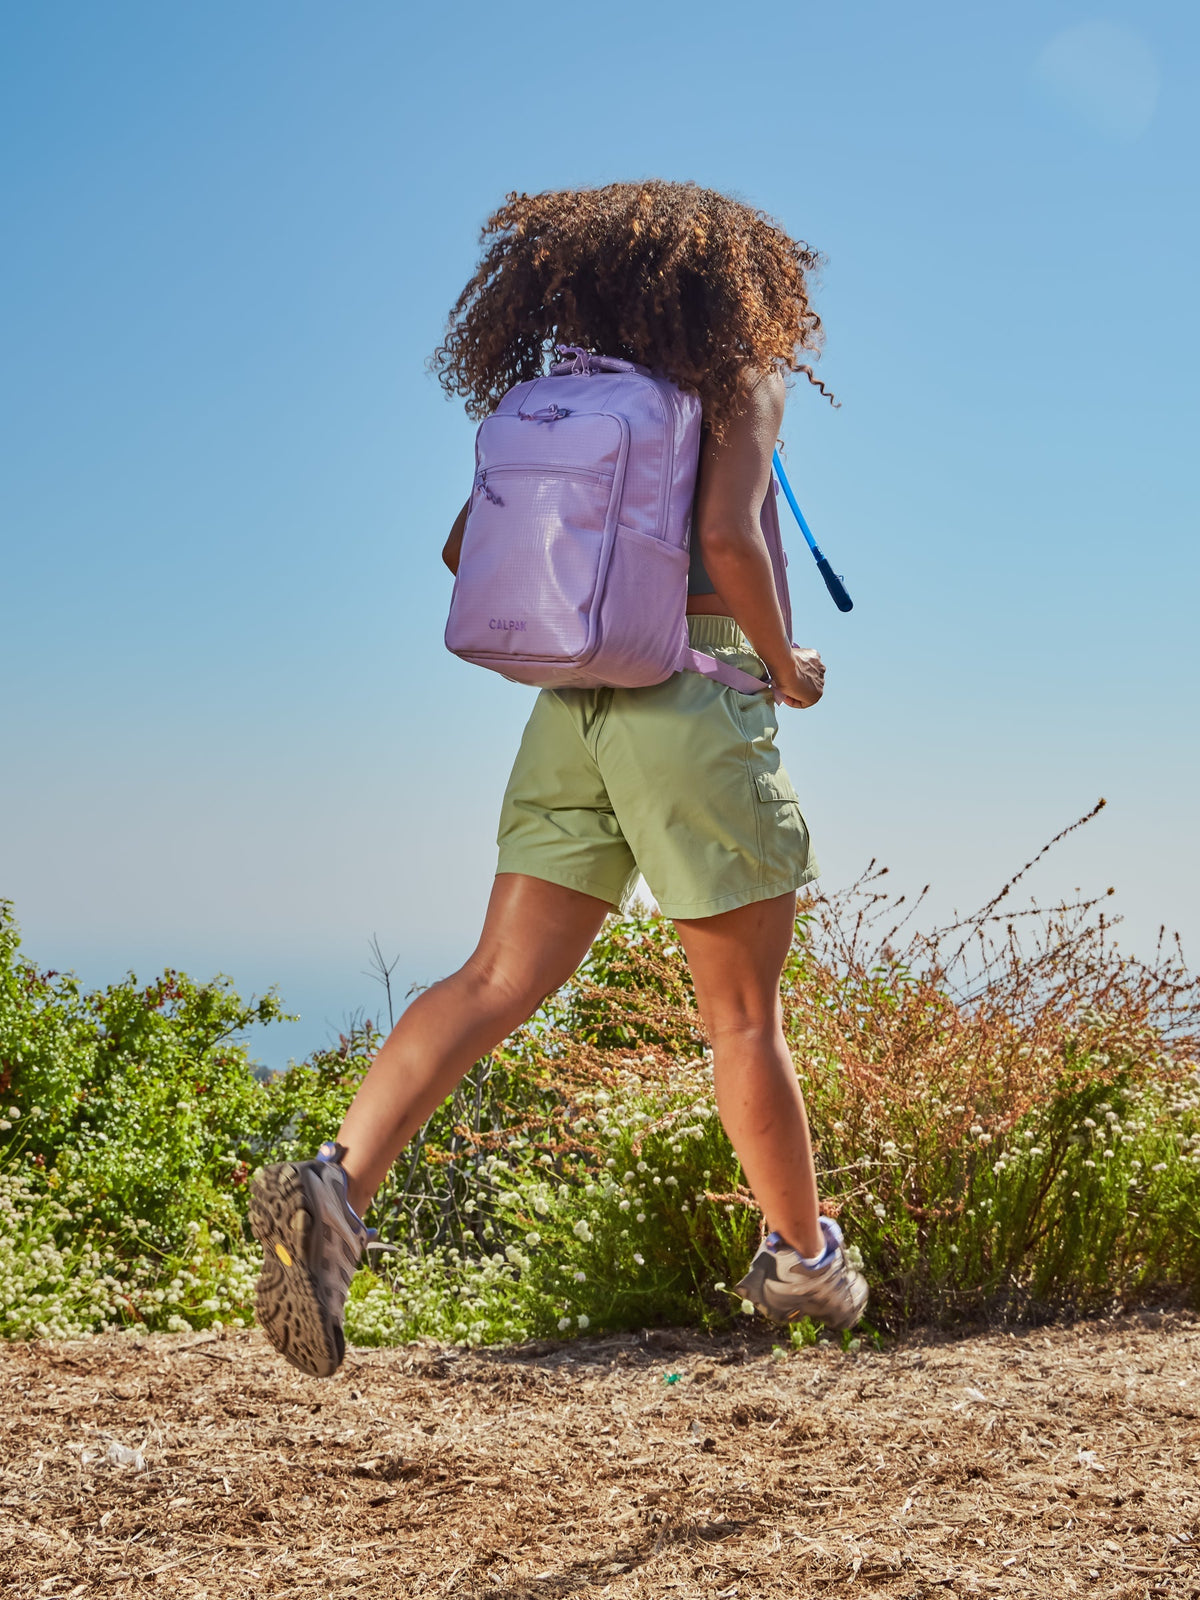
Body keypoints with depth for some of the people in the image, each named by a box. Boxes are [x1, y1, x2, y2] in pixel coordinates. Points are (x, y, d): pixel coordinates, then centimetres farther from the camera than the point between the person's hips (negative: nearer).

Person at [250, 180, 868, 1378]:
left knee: (497, 981, -2)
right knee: (743, 1013, 7)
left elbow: (467, 547, 15)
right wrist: (787, 666, -2)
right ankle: (803, 1260, 24)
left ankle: (337, 1185, -20)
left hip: (571, 704, 5)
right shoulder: (740, 380, -2)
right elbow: (727, 538, -16)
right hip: (696, 704, -5)